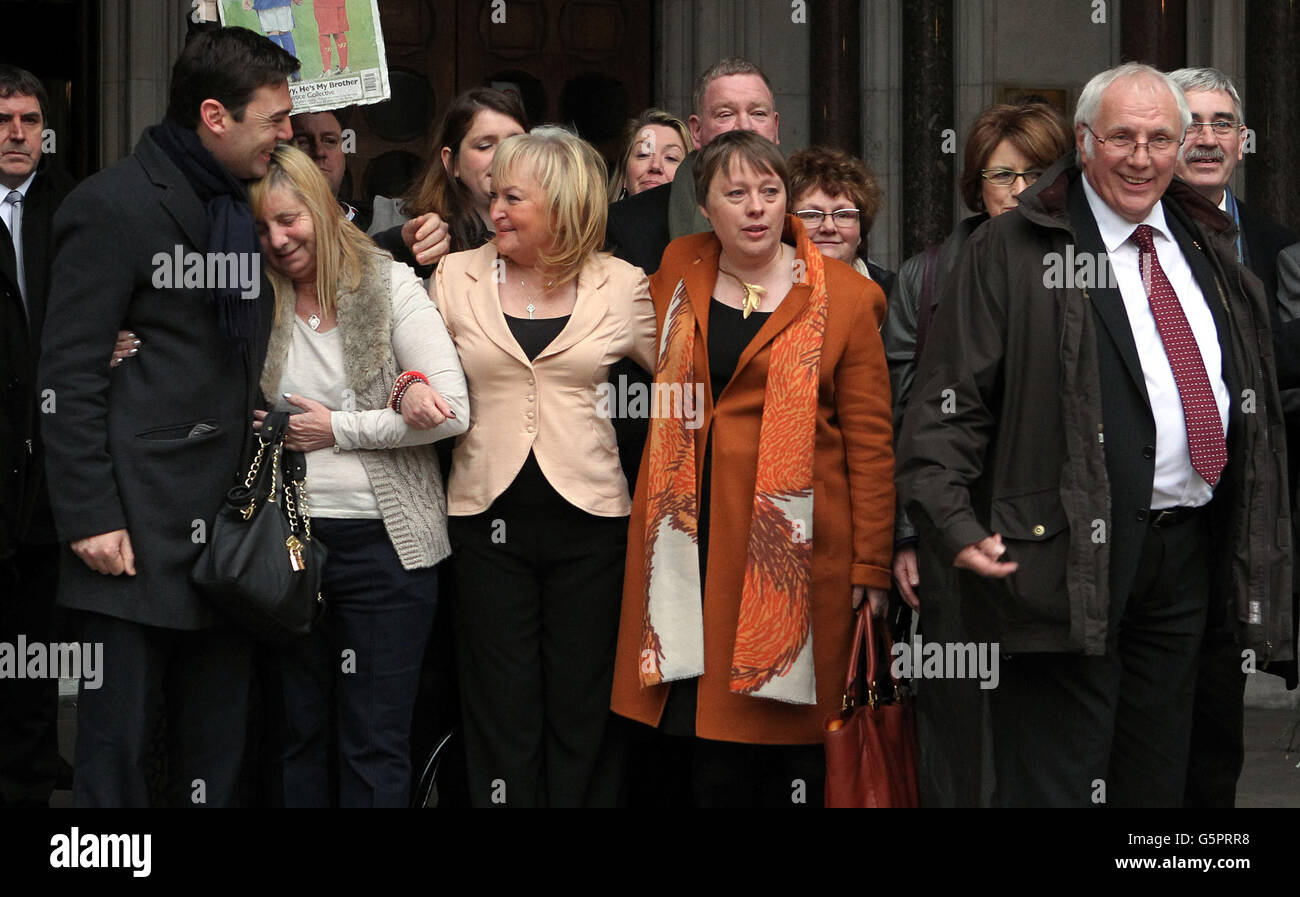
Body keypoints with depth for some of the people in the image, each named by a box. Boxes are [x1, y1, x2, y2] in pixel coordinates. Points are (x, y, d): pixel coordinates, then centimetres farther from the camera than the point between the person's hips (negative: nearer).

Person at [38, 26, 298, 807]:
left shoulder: (248, 208, 17)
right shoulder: (114, 206, -6)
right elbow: (69, 374, -10)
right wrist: (90, 516, -15)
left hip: (227, 526, 7)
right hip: (139, 527, -7)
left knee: (217, 746, 10)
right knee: (117, 744, -3)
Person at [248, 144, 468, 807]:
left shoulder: (389, 284, -3)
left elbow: (454, 411, -11)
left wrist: (339, 429, -10)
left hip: (383, 544, -3)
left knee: (377, 747, 2)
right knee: (298, 734, 11)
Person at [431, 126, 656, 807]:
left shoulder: (621, 285, 2)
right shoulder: (456, 277, 5)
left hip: (589, 515, -1)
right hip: (488, 516, 1)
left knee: (582, 712, 5)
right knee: (503, 713, 4)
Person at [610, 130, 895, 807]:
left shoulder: (844, 297, -1)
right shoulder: (679, 270, 10)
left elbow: (870, 439, -2)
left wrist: (872, 565, -5)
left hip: (792, 541, -3)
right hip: (692, 534, 3)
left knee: (784, 720, -2)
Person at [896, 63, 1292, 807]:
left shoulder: (1207, 245, 14)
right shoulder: (1013, 251, -5)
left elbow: (1258, 393, 22)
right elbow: (949, 402, -10)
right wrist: (953, 522, -22)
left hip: (1188, 549, 6)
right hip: (1073, 549, -6)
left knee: (1159, 778, 14)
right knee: (1057, 779, -4)